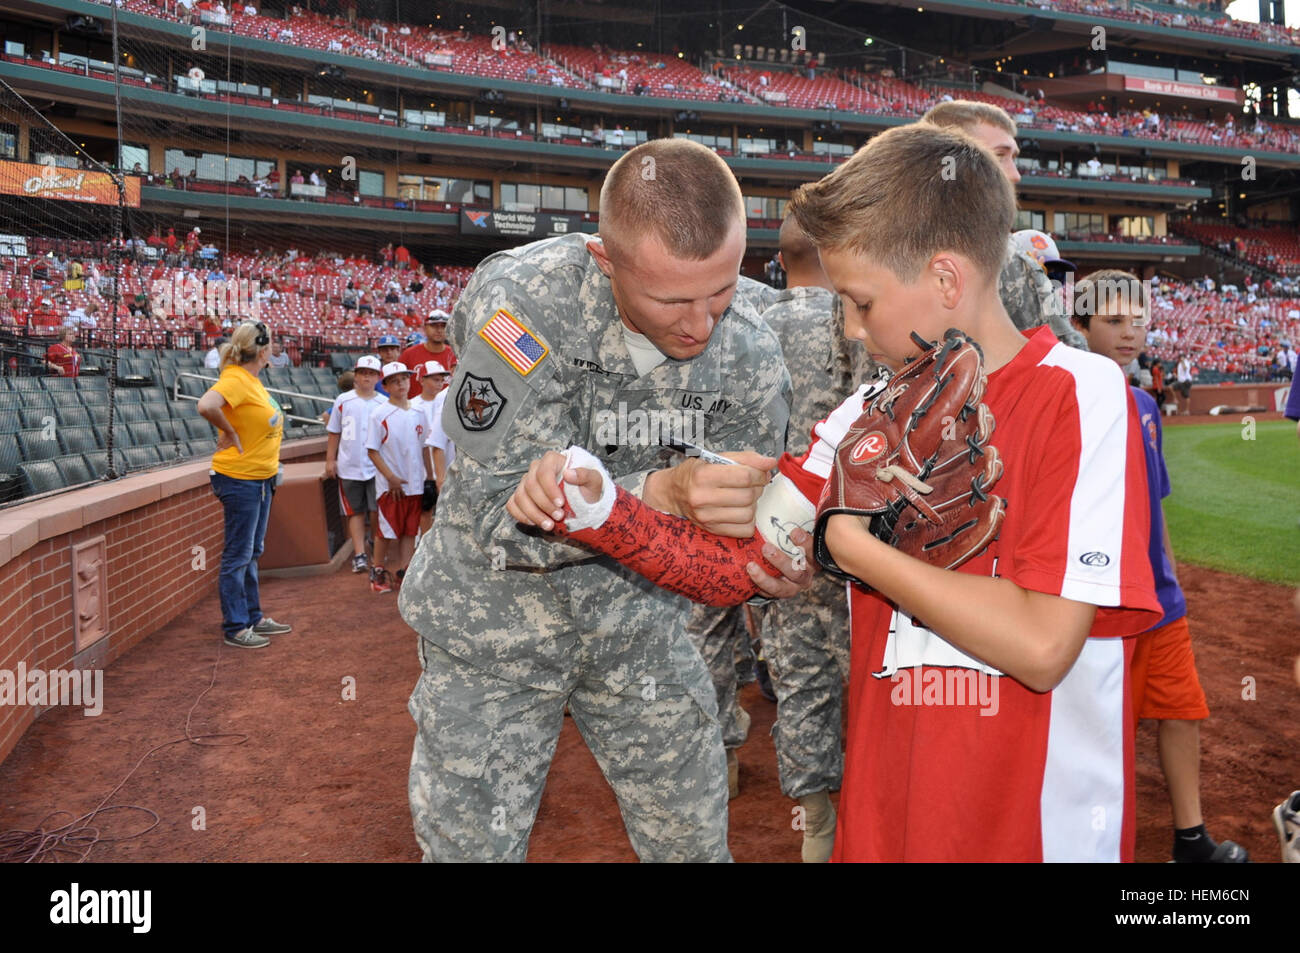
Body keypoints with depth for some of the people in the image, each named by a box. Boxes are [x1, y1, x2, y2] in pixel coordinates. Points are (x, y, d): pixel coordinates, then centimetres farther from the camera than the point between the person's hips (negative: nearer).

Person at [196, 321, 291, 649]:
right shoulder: (235, 380, -20)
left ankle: (253, 618, 29)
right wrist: (230, 433, -22)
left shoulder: (251, 379, 9)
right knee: (238, 556, 0)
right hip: (240, 479, -10)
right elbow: (207, 406, -37)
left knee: (252, 552, 18)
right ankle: (236, 628, 10)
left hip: (260, 478, 10)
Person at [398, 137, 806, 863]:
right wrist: (660, 493, -43)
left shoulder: (752, 353, -13)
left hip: (639, 627, 3)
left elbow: (726, 535, -4)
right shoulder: (521, 300, -26)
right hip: (495, 626, -2)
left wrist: (767, 567, -28)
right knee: (473, 844, 8)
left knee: (695, 841, 13)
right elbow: (503, 517, -29)